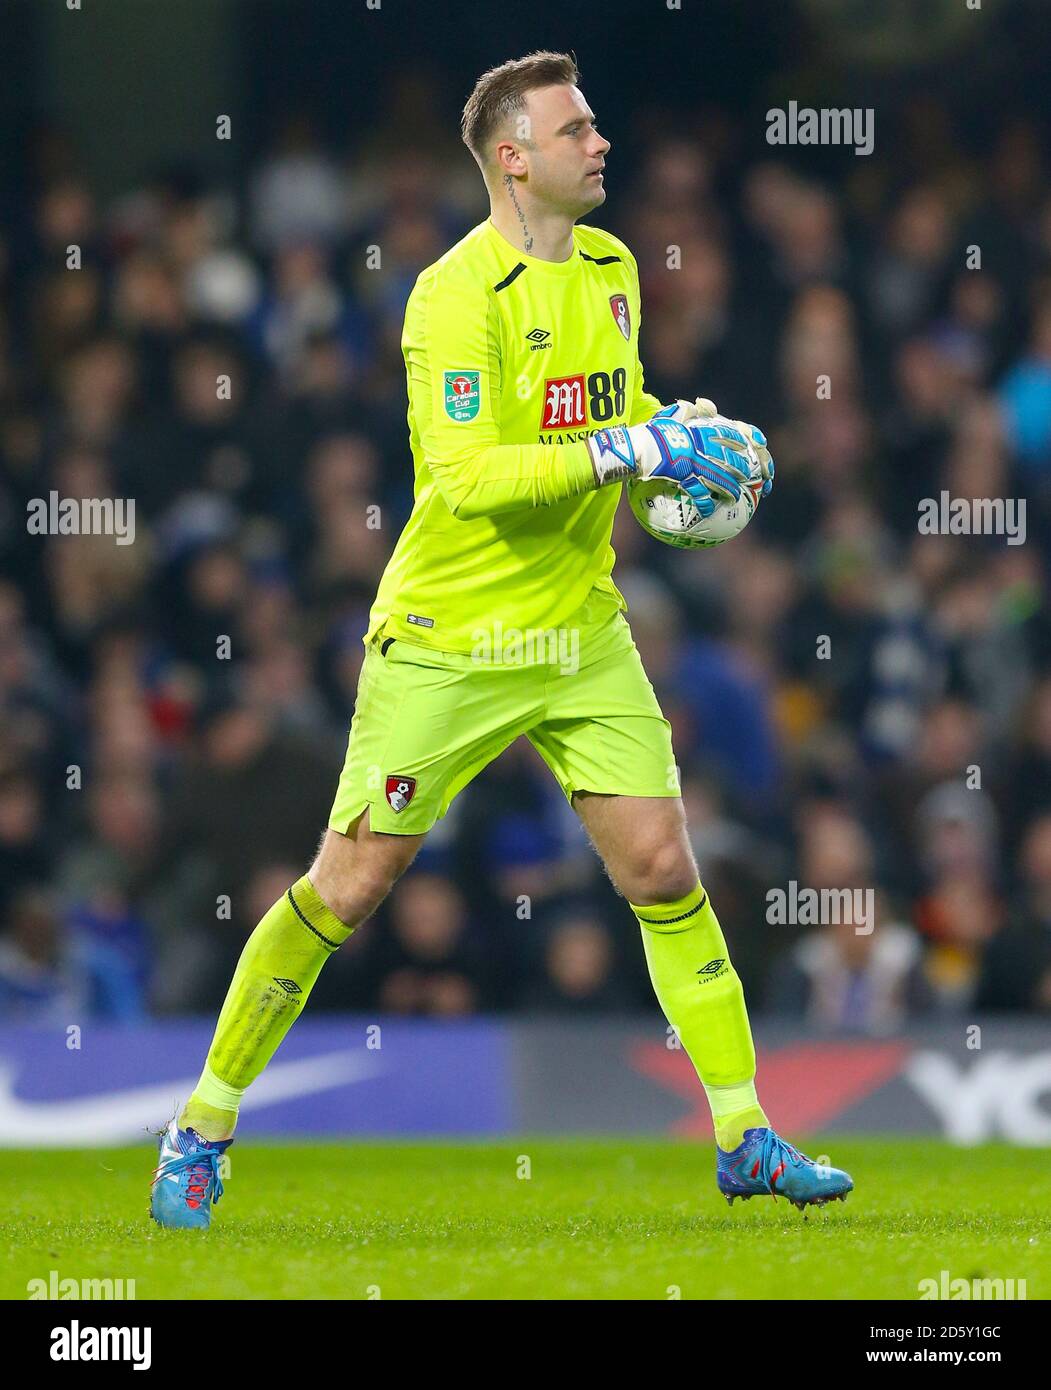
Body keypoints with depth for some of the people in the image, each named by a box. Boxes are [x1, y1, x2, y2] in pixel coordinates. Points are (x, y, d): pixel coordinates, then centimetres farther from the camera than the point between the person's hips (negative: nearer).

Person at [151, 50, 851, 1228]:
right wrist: (634, 451, -29)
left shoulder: (611, 267, 7)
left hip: (582, 633, 6)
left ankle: (747, 1141, 5)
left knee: (662, 873, -2)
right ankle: (202, 1128, 12)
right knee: (346, 892, -2)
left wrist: (691, 434, 4)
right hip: (449, 641, -6)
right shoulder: (456, 296, -18)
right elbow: (467, 477, -27)